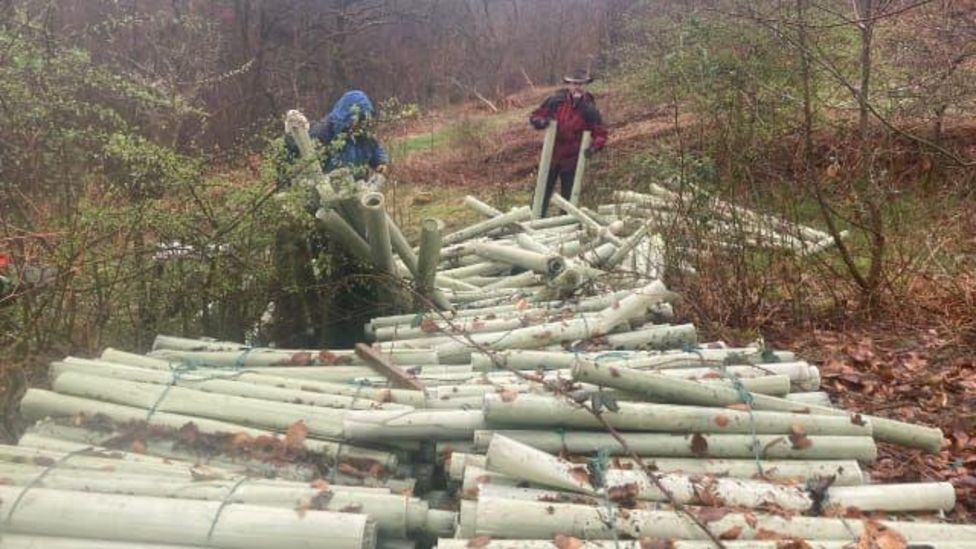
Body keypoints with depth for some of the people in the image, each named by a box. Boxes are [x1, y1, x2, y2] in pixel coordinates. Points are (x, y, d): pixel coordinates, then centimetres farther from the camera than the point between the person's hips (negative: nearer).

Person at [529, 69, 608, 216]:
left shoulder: (589, 109, -7)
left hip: (571, 160, -1)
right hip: (551, 156, 1)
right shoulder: (556, 100, -6)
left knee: (568, 197, 8)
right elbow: (535, 116, 2)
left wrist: (594, 146, -21)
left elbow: (600, 134, -1)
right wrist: (541, 122, -21)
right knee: (542, 193, 7)